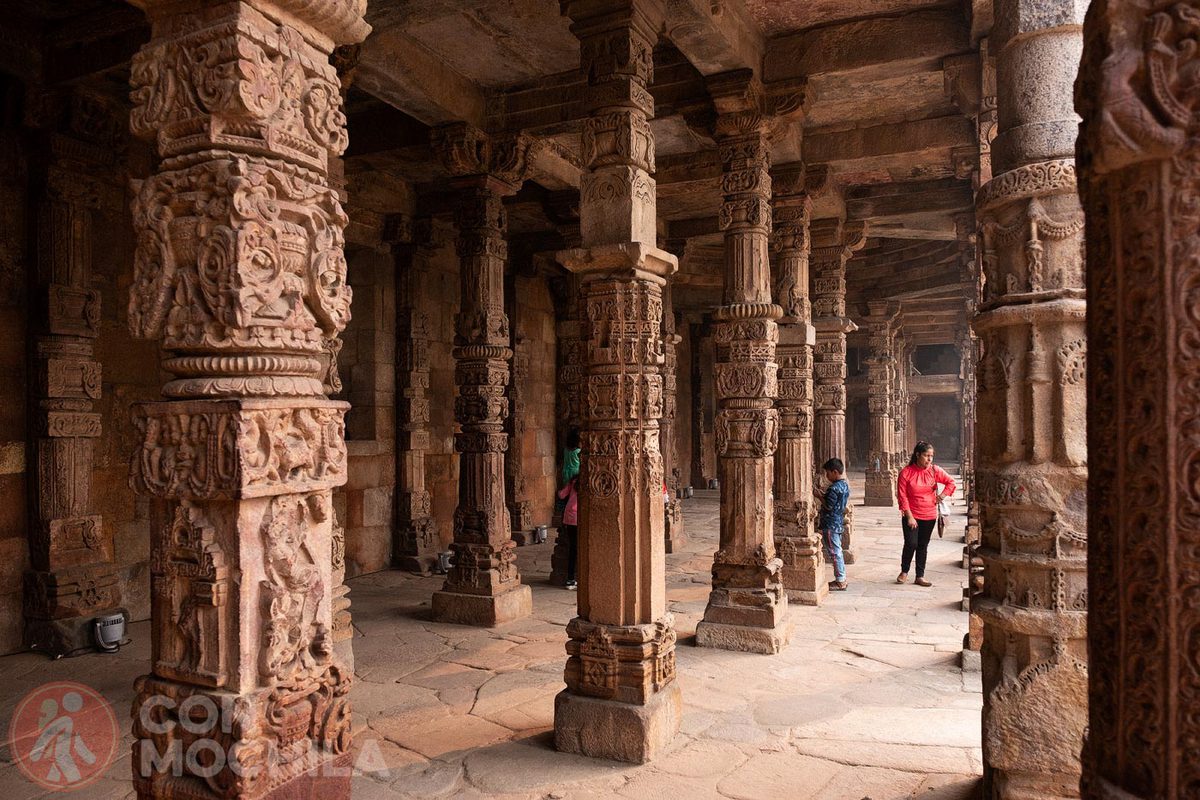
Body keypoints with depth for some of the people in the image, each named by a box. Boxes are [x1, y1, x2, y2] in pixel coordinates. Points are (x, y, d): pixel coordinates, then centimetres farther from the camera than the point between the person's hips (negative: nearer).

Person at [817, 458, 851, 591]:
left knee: (834, 552, -3)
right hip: (839, 523, 10)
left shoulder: (834, 488, -20)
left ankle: (840, 582, 1)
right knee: (837, 551, 16)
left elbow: (828, 506, -20)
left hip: (830, 525, -10)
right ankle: (842, 579, 22)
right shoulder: (845, 485, 10)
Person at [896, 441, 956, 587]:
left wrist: (941, 496, -1)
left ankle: (920, 576, 19)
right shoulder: (906, 472, -11)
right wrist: (909, 517, -12)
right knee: (911, 543, -9)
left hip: (929, 516, 3)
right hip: (911, 516, -3)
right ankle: (904, 572, 14)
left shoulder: (935, 470, -3)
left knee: (923, 546, 9)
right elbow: (902, 496, -10)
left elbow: (951, 482, 10)